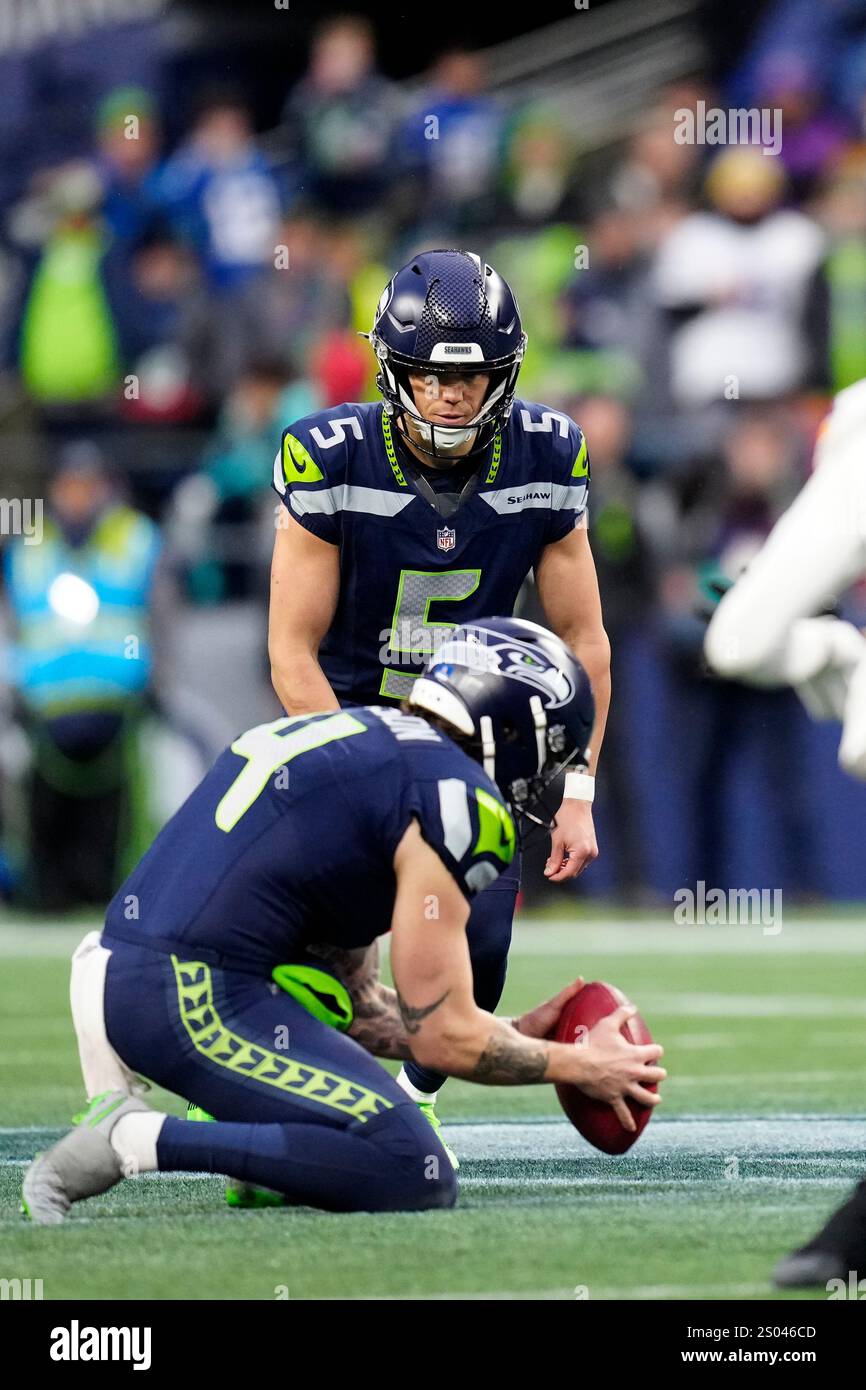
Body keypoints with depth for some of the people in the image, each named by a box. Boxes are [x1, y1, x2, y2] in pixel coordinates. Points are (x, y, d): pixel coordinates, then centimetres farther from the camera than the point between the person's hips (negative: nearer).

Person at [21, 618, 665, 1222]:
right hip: (197, 1002, -10)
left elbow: (351, 1008, 26)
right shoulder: (455, 798, -5)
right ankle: (137, 1139, -16)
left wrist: (512, 1035, 26)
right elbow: (440, 1038, -4)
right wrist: (580, 1066, 12)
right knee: (418, 1181, -12)